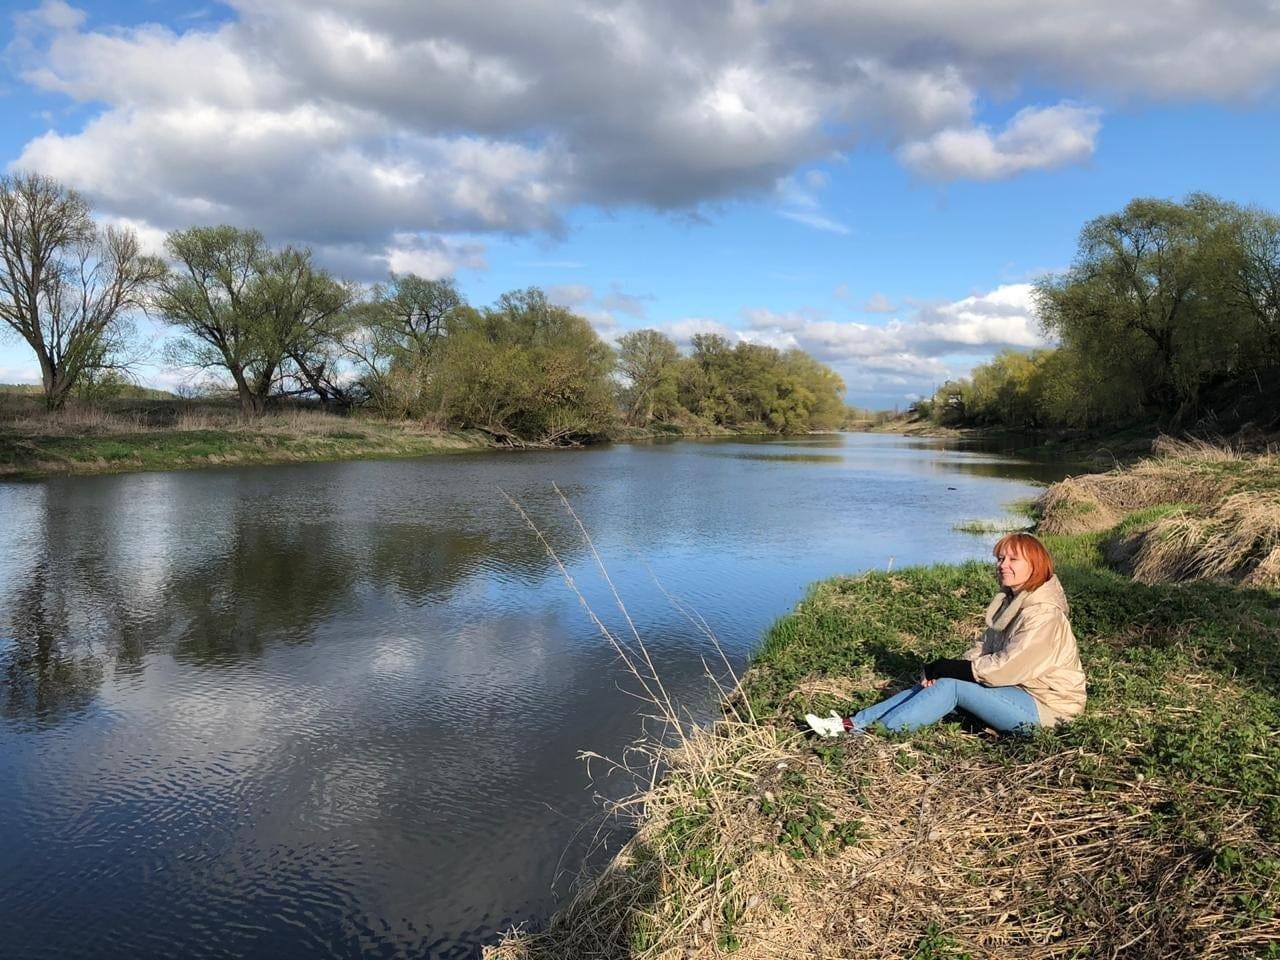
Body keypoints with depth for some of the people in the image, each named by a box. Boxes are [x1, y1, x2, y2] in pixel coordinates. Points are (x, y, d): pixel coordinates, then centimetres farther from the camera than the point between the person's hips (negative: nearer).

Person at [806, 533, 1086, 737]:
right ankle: (854, 723, -13)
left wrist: (945, 669, -19)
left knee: (950, 686, -23)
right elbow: (983, 647, 7)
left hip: (1042, 704, -9)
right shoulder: (1010, 600, 10)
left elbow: (1007, 668, -25)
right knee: (932, 682, -7)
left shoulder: (1042, 614, -21)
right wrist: (941, 671, -11)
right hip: (1016, 688, 9)